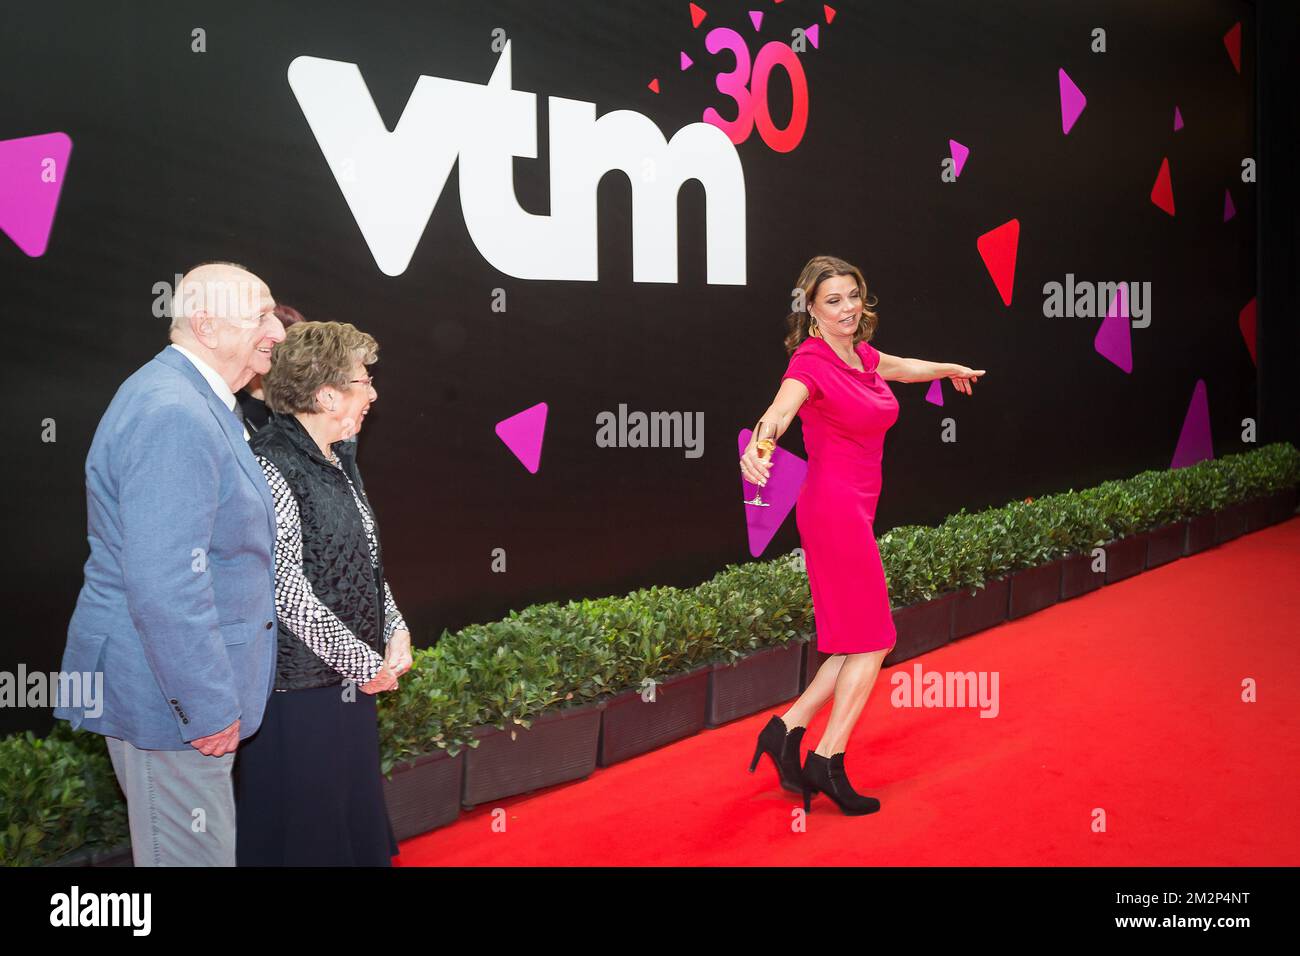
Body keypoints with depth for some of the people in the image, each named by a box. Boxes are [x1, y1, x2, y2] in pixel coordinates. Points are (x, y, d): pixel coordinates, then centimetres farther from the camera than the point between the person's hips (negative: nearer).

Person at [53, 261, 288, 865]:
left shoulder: (199, 403, 12)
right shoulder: (173, 415, -22)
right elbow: (164, 586, -28)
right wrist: (210, 708, -22)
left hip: (185, 685, 11)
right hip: (168, 699, -11)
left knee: (205, 846, 22)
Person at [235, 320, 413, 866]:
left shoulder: (337, 461, 10)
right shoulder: (270, 467, -19)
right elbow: (285, 590, -22)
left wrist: (395, 632, 1)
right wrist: (366, 661, -16)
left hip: (352, 680, 9)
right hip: (296, 692, -9)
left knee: (357, 823, 19)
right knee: (301, 836, 6)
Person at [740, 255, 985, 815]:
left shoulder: (860, 354, 11)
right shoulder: (811, 362, -15)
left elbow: (903, 367, 33)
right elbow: (780, 410, -35)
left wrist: (948, 369, 52)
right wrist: (756, 446, -57)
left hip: (853, 511, 9)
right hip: (835, 509, -9)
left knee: (860, 643, 11)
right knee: (872, 642, -2)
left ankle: (786, 730, 15)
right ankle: (827, 763, 3)